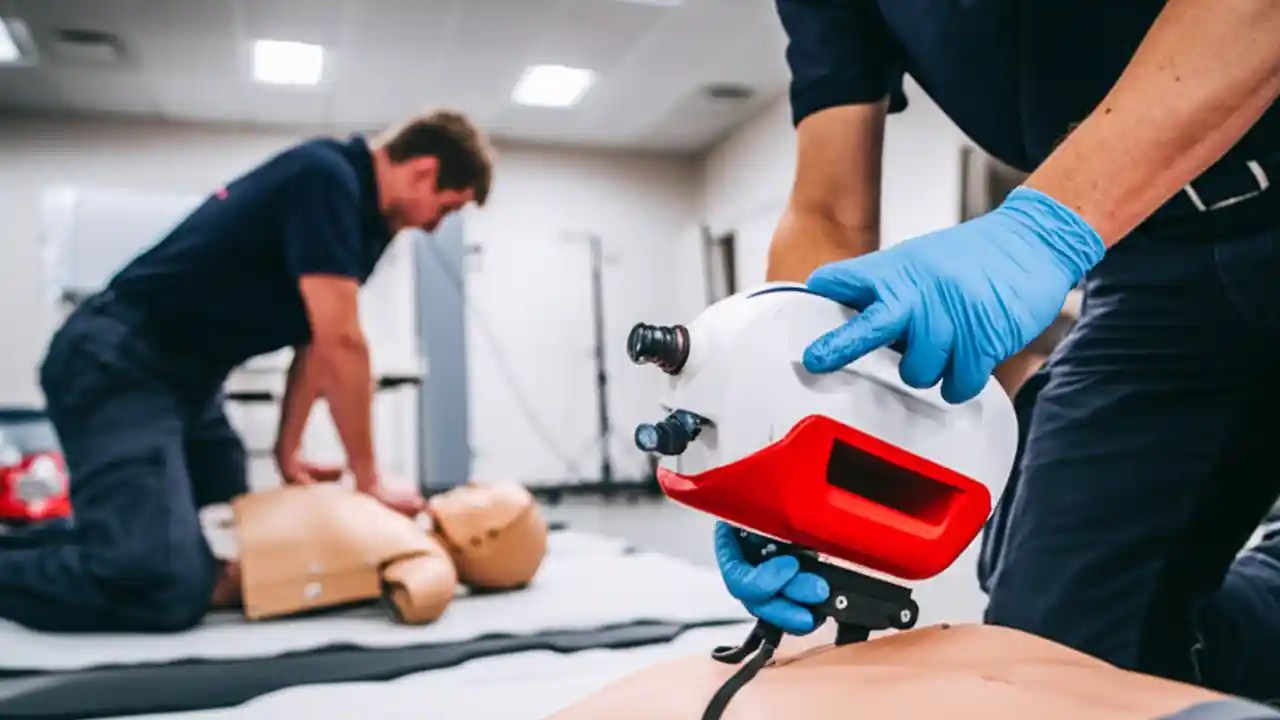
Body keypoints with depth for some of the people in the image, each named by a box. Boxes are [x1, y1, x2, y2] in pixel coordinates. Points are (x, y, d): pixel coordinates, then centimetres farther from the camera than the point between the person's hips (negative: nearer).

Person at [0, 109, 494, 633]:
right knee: (164, 586, -23)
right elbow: (341, 345, -22)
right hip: (118, 366, -10)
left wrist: (287, 452, 8)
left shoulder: (362, 210, 10)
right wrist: (369, 479, -13)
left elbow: (319, 341, 12)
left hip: (185, 377, 10)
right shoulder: (326, 175, -20)